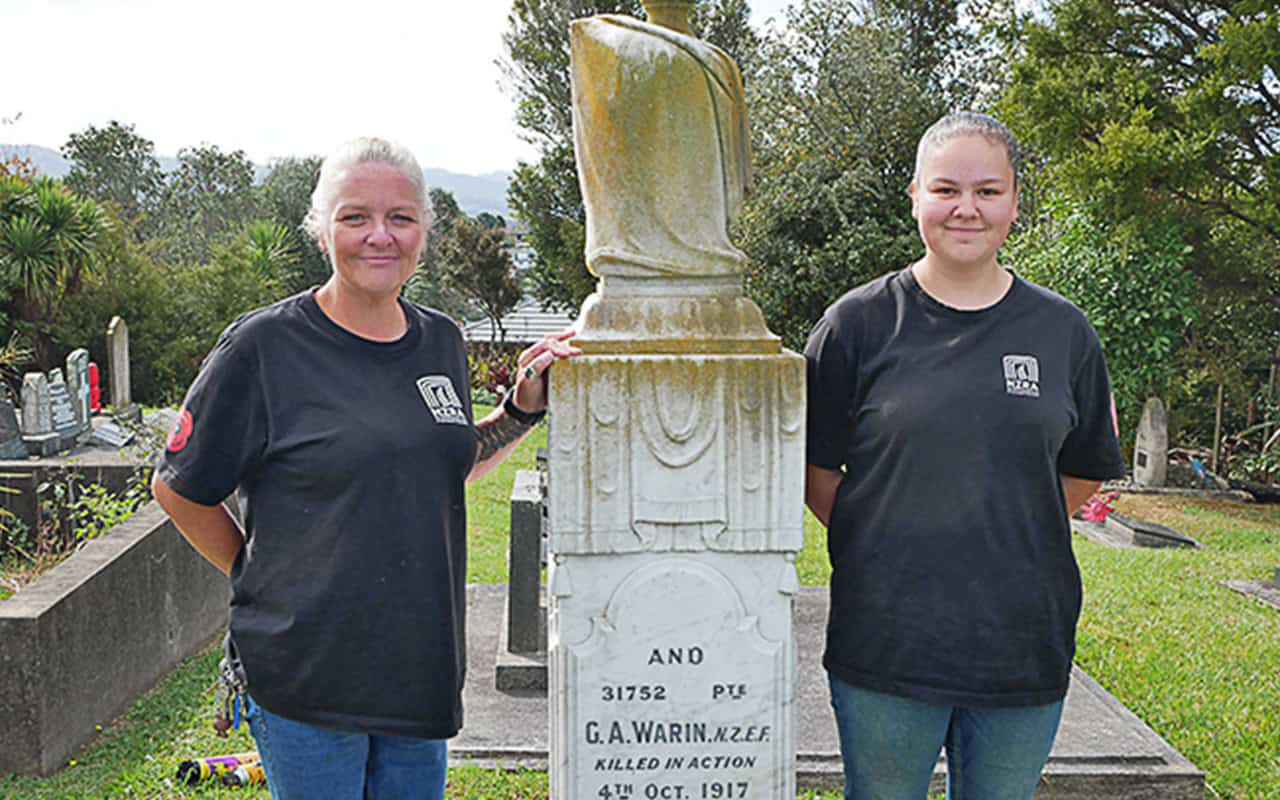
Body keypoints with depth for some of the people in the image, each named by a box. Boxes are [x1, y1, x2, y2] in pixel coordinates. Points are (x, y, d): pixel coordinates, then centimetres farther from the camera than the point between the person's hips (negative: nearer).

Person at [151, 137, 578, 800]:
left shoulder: (440, 341, 5)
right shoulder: (263, 346, -12)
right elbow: (178, 490, -2)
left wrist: (524, 406, 6)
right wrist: (257, 577, 0)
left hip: (421, 667, 6)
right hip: (304, 674, -5)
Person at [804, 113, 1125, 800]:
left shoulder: (1063, 331, 4)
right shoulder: (859, 322, -2)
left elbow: (1084, 472, 14)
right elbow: (814, 471, 3)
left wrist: (1003, 534, 6)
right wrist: (883, 550, -1)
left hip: (1023, 646, 2)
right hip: (884, 644, -2)